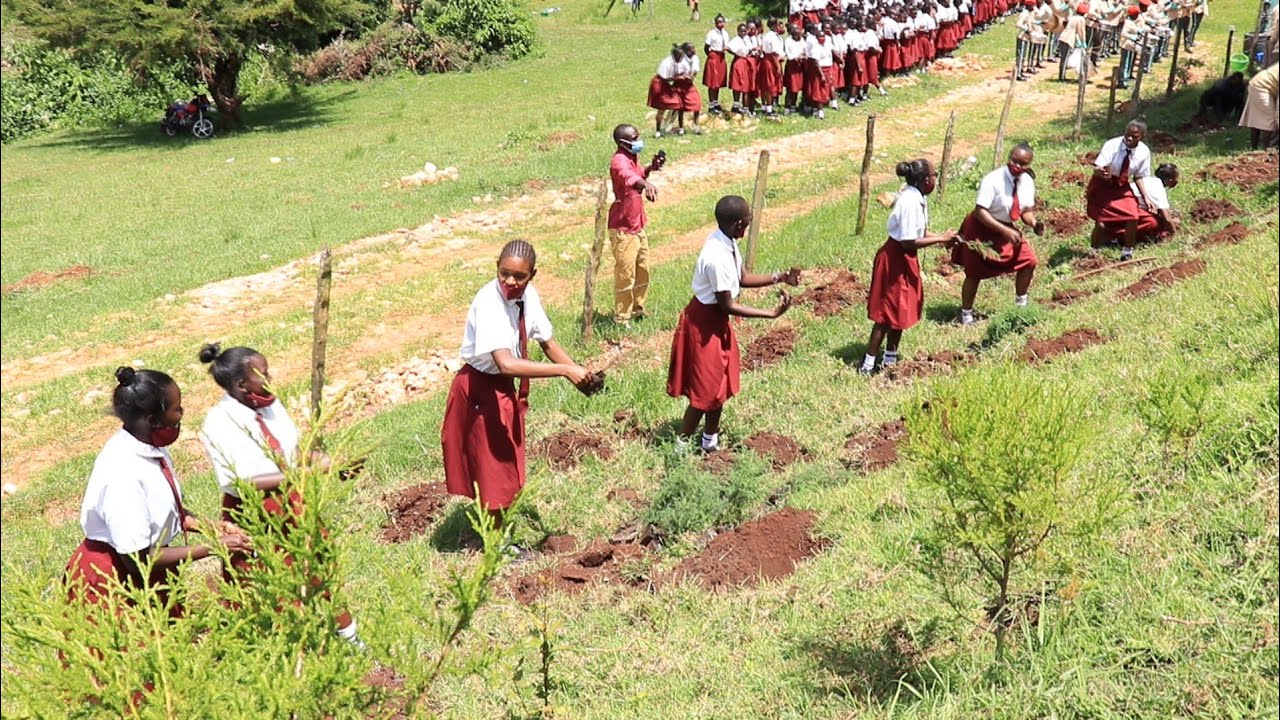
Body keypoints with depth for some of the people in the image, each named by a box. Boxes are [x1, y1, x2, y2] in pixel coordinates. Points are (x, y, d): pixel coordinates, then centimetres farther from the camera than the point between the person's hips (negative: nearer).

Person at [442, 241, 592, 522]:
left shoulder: (528, 295, -8)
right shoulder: (488, 302, -31)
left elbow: (547, 342, 5)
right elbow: (506, 364, -41)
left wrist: (579, 373, -9)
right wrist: (565, 370, -40)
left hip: (507, 387, 7)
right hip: (480, 390, -7)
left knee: (506, 465, 22)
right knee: (492, 470, 6)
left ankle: (498, 527, 42)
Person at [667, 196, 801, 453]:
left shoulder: (728, 243, -4)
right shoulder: (717, 258, -32)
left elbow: (742, 278, 11)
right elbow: (727, 306, -25)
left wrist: (779, 277, 1)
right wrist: (772, 313, -23)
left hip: (717, 321, 9)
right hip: (704, 323, -9)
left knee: (721, 383, 20)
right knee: (706, 389, 3)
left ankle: (710, 440, 37)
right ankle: (681, 445, 20)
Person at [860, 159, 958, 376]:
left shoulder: (918, 198, 4)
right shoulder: (910, 202, -25)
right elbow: (909, 242, -25)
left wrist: (943, 237, -1)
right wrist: (940, 239, -18)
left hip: (905, 259, 10)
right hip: (894, 259, -10)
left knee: (902, 309, 17)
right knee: (888, 313, -3)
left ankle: (890, 359, 29)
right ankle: (868, 365, 5)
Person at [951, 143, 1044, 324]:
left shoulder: (1028, 182, -7)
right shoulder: (992, 180, -27)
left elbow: (1027, 210, 5)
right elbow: (980, 212, -30)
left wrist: (1034, 223, -18)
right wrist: (1005, 231, -35)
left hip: (1007, 228, 6)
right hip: (982, 229, -6)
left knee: (1029, 261, 3)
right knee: (975, 273, 2)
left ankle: (1020, 303, 26)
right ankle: (966, 314, 20)